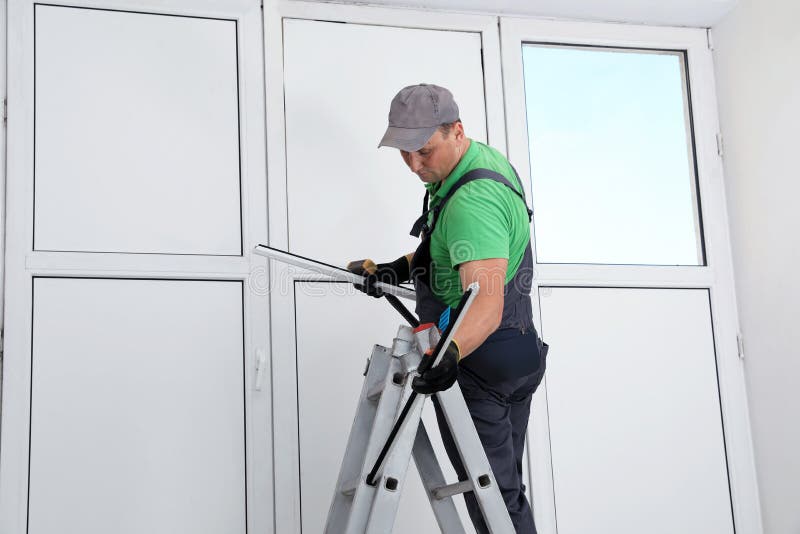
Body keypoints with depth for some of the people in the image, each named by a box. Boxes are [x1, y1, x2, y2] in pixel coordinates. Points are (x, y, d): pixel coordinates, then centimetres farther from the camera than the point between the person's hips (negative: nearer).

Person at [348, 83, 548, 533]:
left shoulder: (473, 200, -26)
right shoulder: (485, 158, 6)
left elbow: (487, 300, -37)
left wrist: (451, 352, -54)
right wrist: (401, 267, 8)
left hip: (478, 363, -10)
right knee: (507, 487, 18)